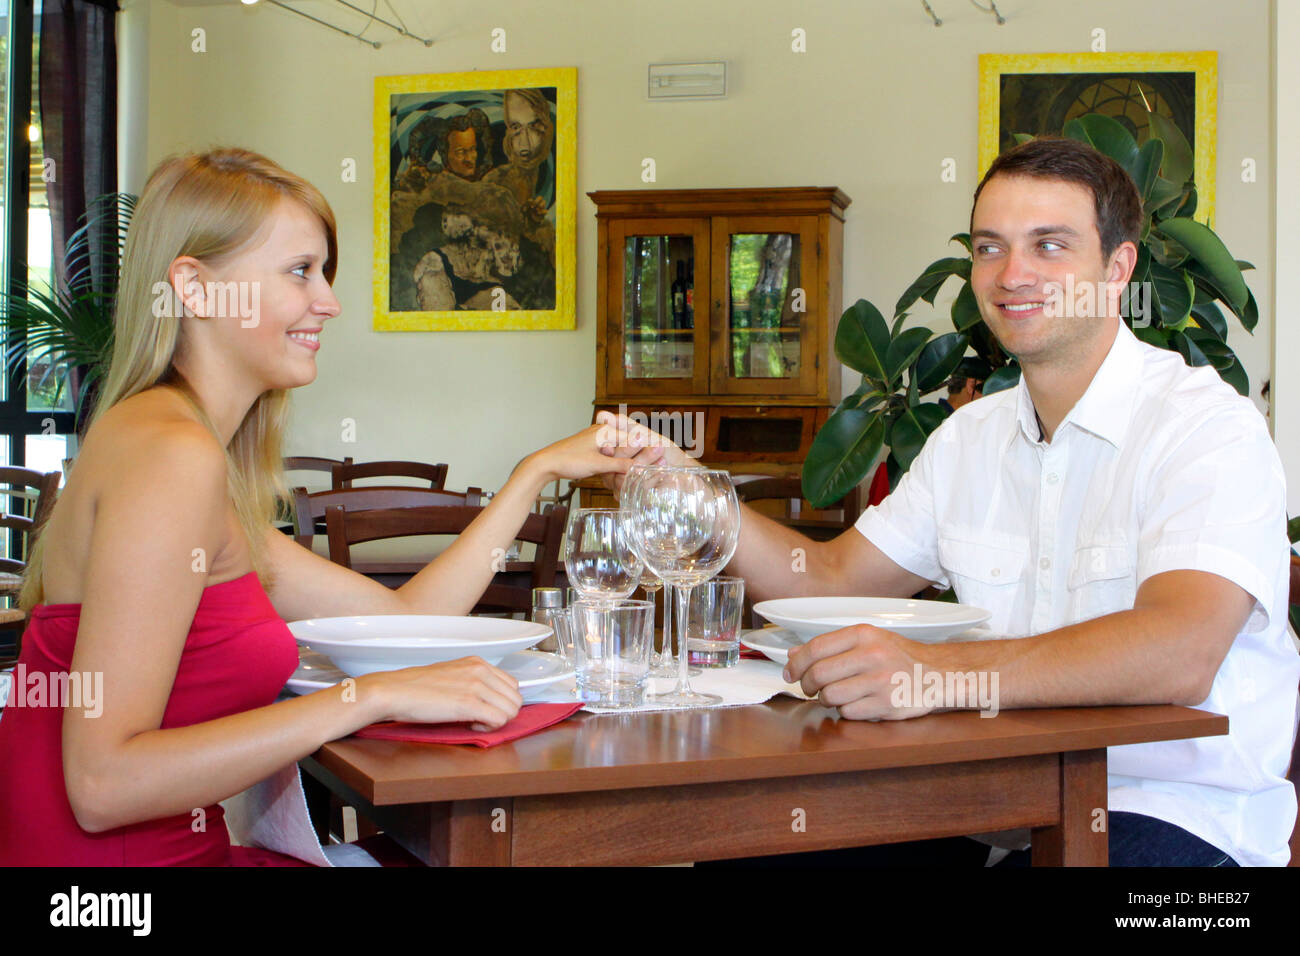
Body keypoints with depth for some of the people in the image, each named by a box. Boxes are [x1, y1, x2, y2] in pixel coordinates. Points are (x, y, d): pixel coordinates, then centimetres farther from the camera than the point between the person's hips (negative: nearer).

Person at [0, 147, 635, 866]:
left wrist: (538, 472, 15)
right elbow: (103, 784, -25)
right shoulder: (172, 456, -17)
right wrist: (370, 695, -24)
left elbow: (400, 617, 14)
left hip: (188, 851, 9)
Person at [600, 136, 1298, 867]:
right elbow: (834, 581, 17)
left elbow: (1179, 654, -29)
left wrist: (936, 671, -42)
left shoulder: (1209, 427, -12)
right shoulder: (971, 436, 13)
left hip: (1172, 809, -6)